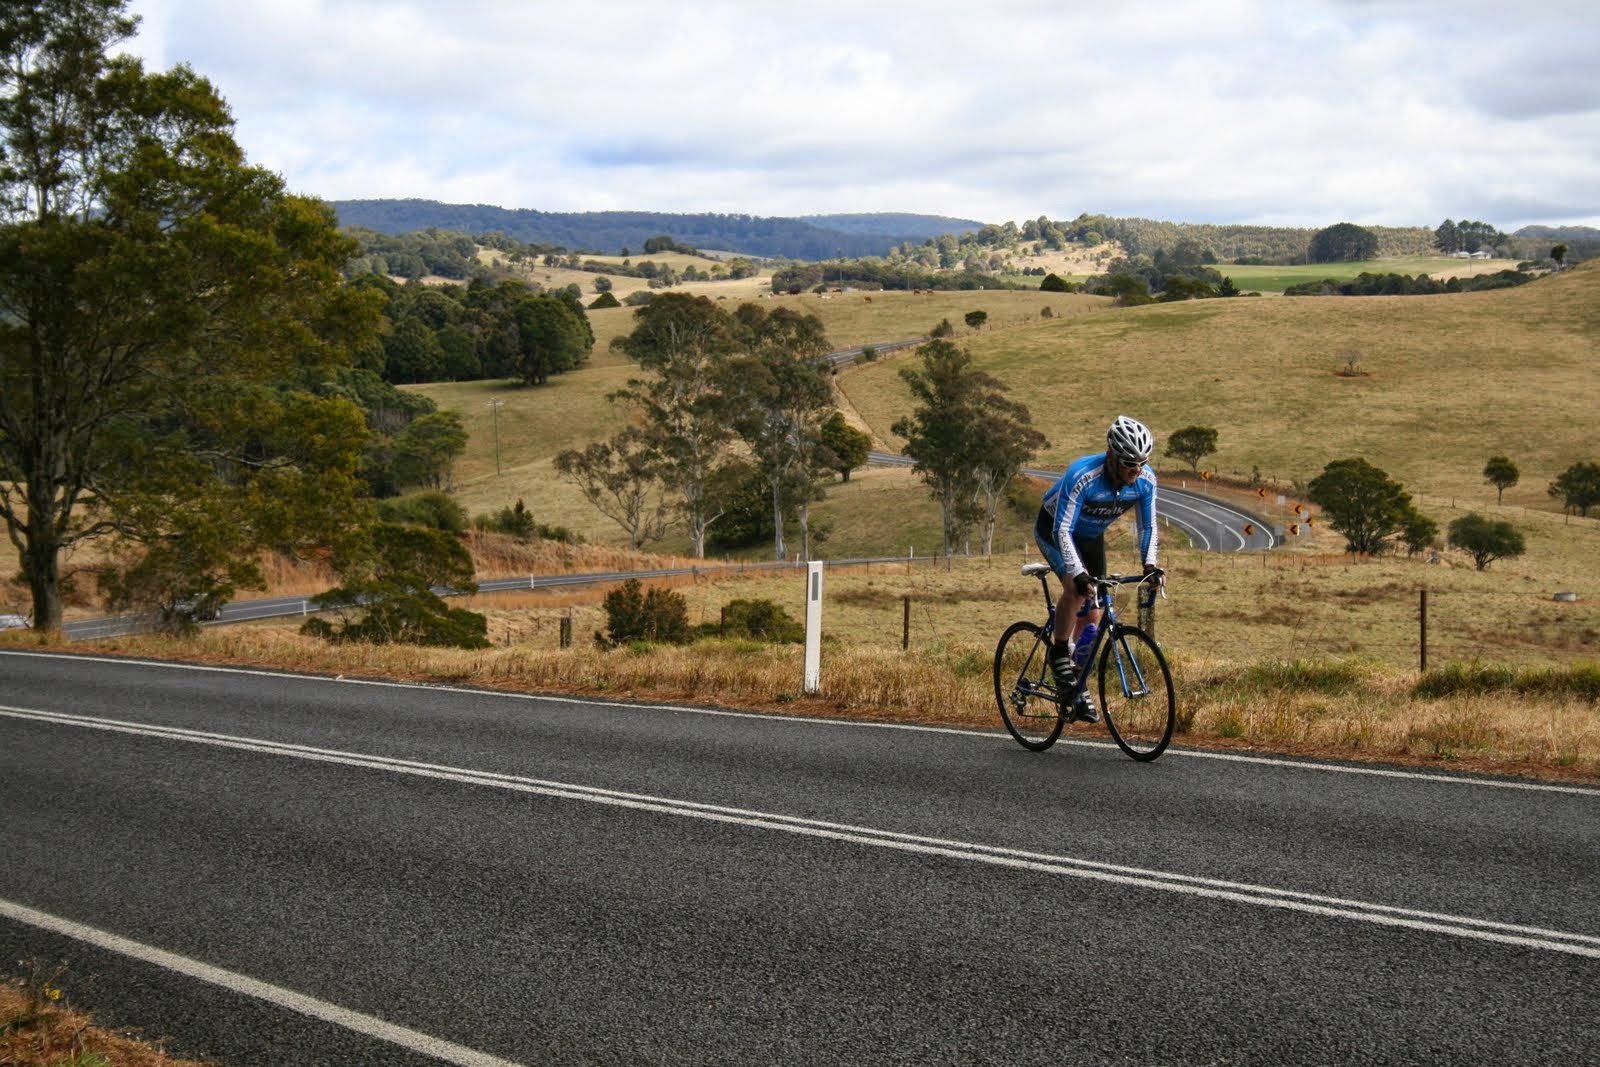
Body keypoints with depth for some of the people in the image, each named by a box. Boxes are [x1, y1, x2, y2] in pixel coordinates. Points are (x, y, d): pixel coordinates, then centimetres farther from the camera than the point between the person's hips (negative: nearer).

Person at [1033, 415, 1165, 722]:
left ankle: (1078, 693, 13)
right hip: (1054, 529, -5)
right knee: (1076, 587, -32)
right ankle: (1059, 654, -11)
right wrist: (1078, 573, -48)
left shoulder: (1146, 481, -22)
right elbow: (1062, 530, -37)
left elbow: (1147, 527, -10)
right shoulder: (1083, 476, -38)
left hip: (1091, 536, 5)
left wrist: (1149, 564, -26)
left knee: (1091, 615, 1)